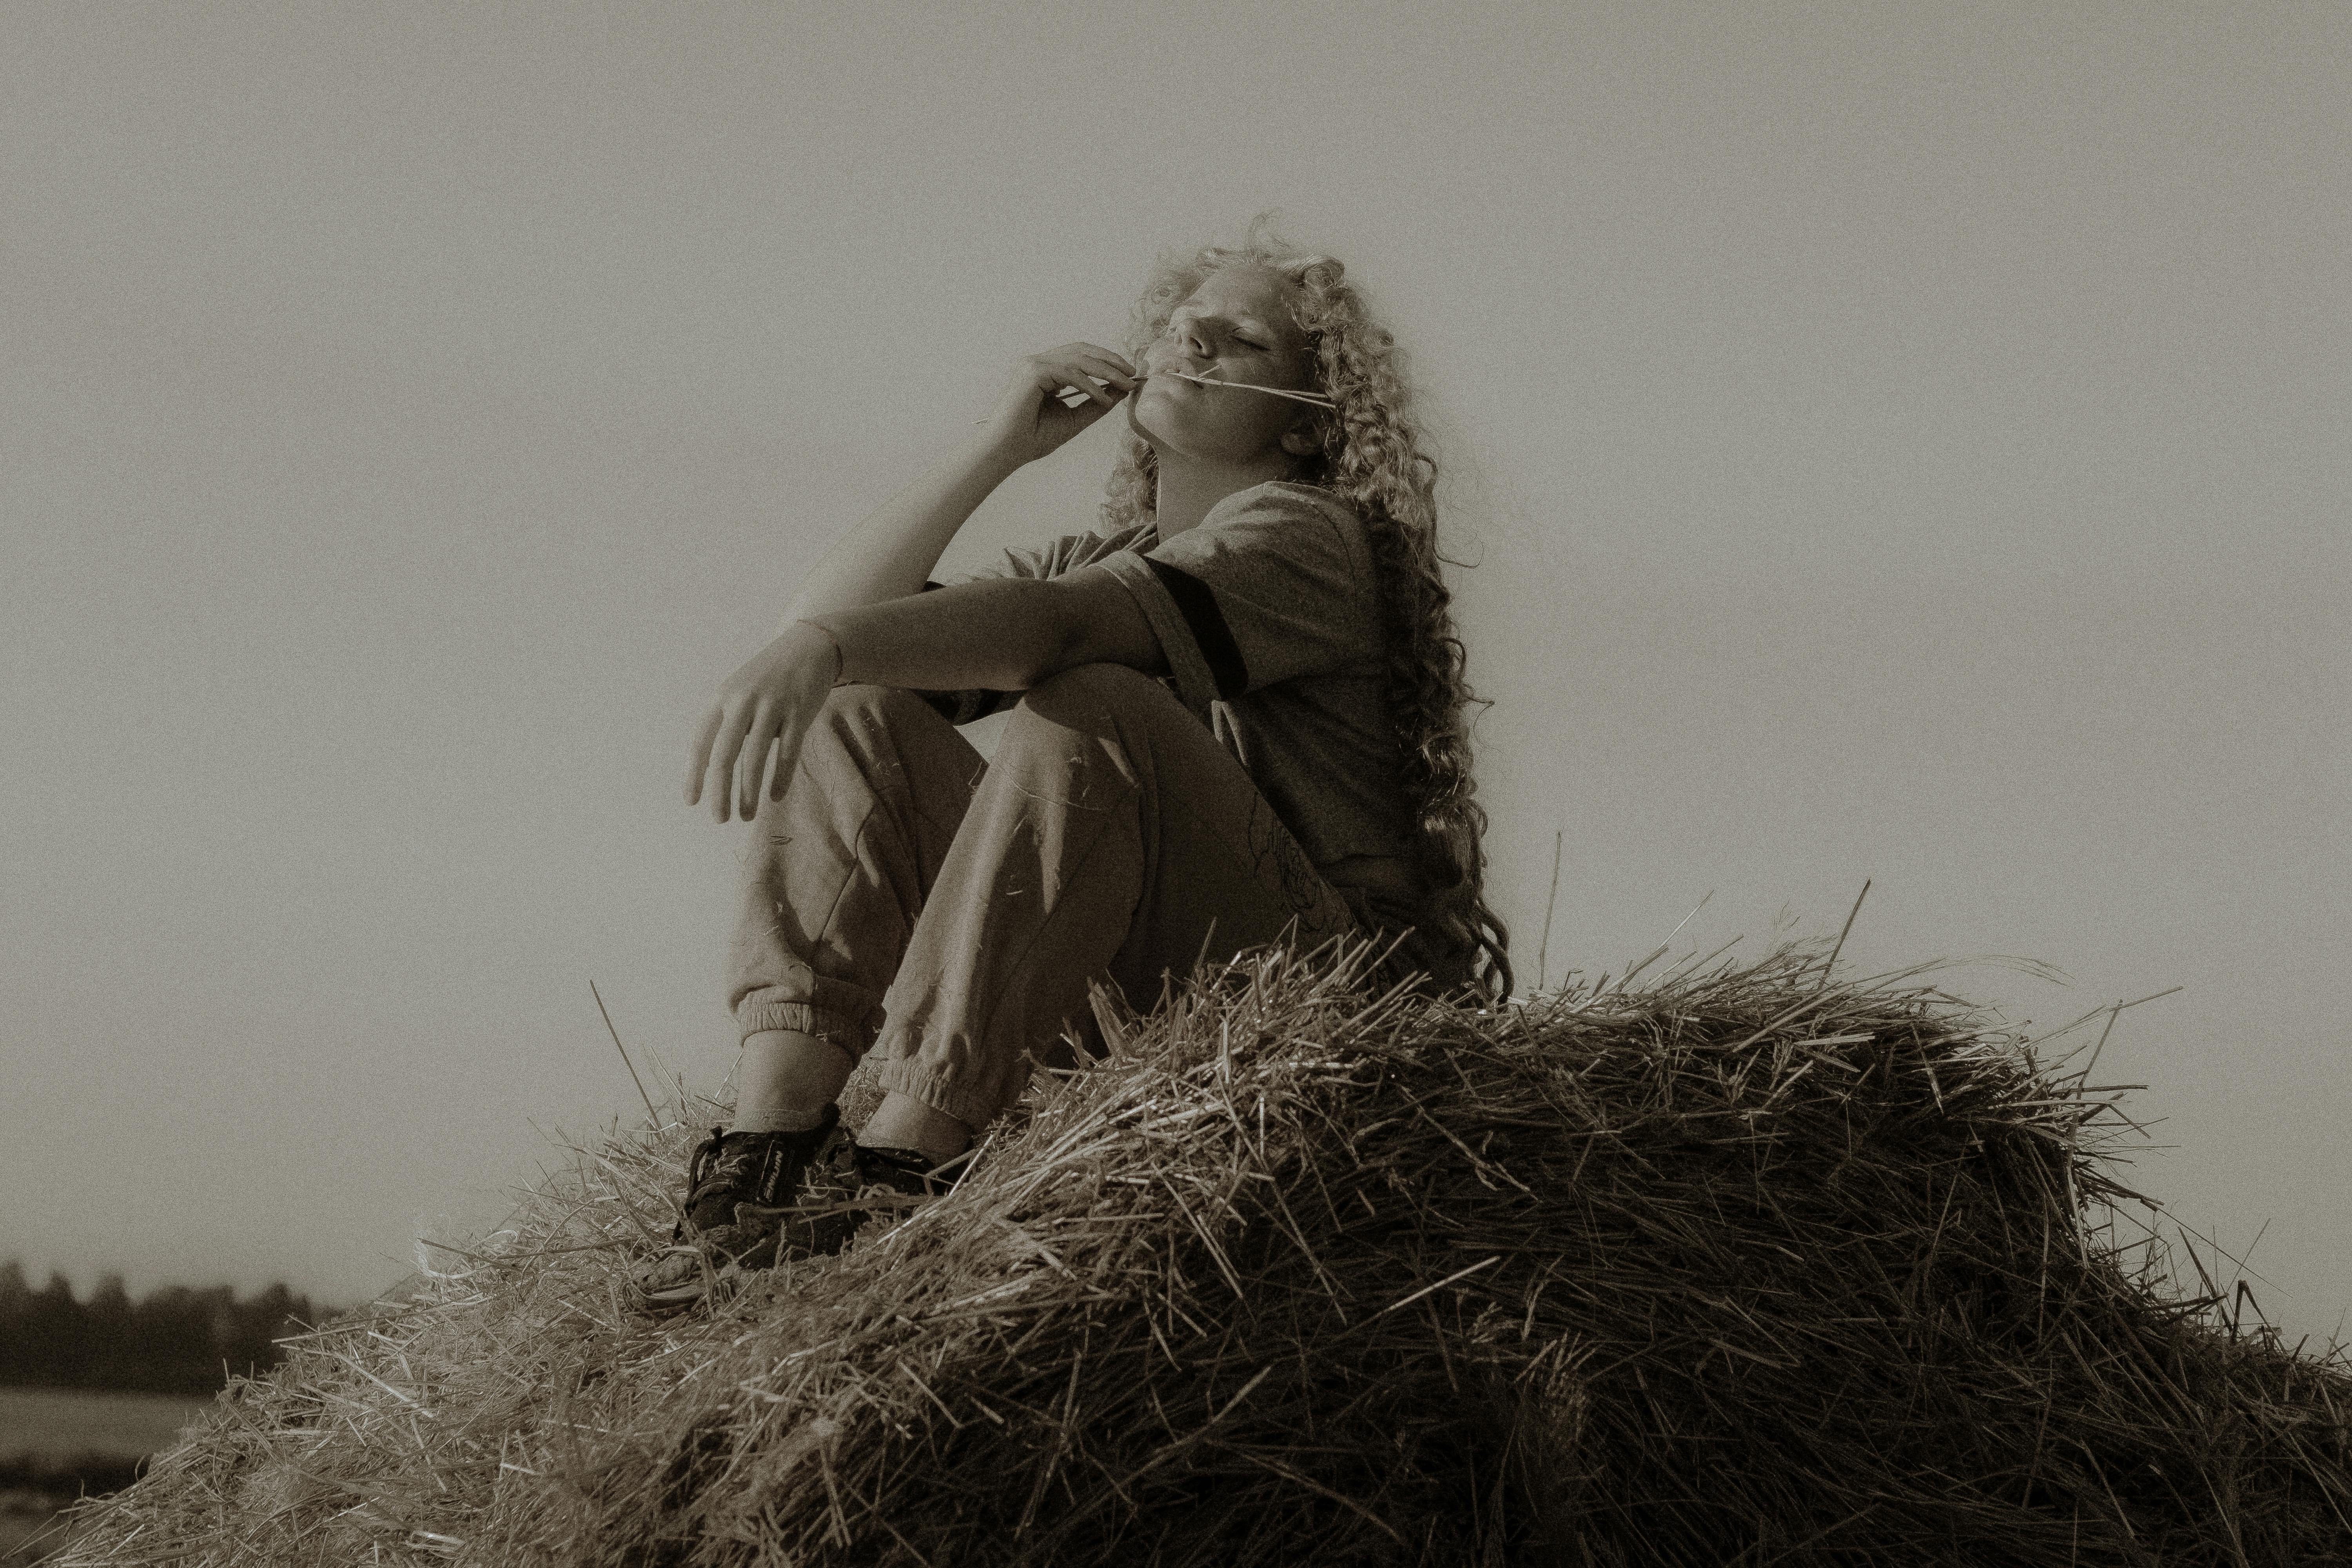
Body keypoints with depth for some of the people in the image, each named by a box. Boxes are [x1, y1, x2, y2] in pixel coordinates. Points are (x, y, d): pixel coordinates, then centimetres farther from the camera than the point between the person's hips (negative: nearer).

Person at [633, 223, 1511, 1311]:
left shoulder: (1306, 537, -2)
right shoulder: (1097, 559, 21)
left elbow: (1059, 624, -24)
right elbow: (829, 615, 7)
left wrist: (828, 645, -39)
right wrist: (998, 447, 4)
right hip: (1099, 1005, 7)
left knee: (1088, 712, -30)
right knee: (853, 712, -6)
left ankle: (900, 1162, -36)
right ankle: (771, 1132, -24)